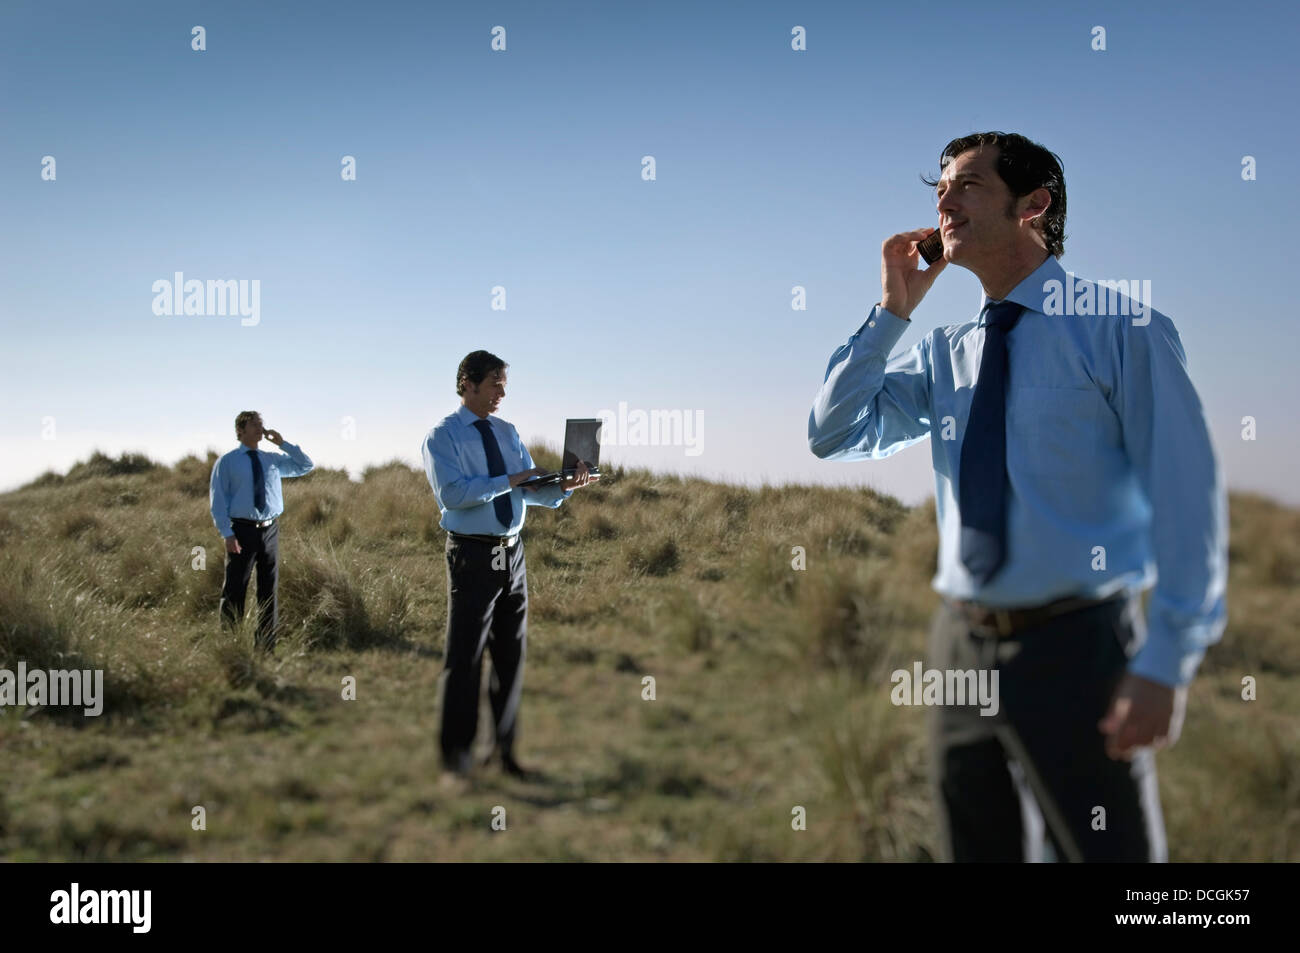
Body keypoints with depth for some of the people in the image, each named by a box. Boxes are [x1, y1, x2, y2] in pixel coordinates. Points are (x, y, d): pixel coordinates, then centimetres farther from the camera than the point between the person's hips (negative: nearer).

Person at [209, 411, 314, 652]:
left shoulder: (273, 460, 13)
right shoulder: (226, 462, 1)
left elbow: (307, 465, 16)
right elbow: (218, 499, -3)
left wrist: (282, 443, 4)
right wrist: (227, 534, -14)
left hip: (270, 531, 4)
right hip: (242, 530, -4)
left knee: (269, 592, 5)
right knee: (234, 591, -1)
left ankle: (265, 648, 12)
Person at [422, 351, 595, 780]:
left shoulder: (508, 433, 12)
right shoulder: (442, 437, -8)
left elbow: (532, 491, 7)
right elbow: (451, 494, -22)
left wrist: (564, 487, -13)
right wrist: (509, 480, -23)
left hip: (512, 553, 7)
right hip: (472, 555, -7)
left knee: (512, 654, 12)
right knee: (465, 657, 0)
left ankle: (505, 750, 25)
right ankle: (456, 756, 13)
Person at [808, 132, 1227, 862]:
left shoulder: (1119, 329, -5)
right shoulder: (943, 353, 11)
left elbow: (1187, 494, -9)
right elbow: (833, 436, 8)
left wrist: (1167, 664, -14)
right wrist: (892, 312, 0)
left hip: (1076, 644, -5)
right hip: (962, 642, 5)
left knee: (1113, 851, 6)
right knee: (978, 851, 16)